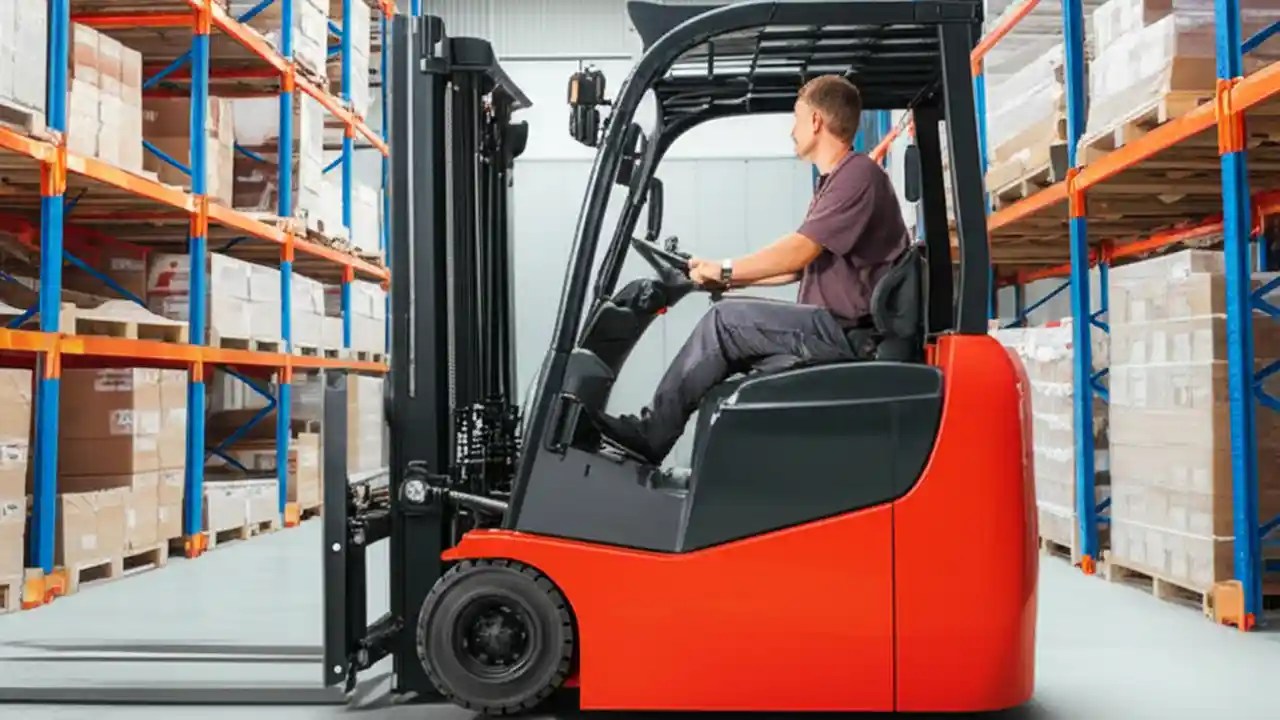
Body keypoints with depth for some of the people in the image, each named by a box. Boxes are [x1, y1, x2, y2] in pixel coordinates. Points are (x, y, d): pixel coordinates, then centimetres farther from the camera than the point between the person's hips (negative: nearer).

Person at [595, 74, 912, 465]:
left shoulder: (859, 175, -12)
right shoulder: (834, 181, 21)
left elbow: (799, 252, -19)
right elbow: (799, 267, 20)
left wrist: (725, 270, -9)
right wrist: (731, 280, 12)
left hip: (851, 332, -10)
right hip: (833, 328, 10)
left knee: (726, 319, -18)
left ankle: (651, 434, -12)